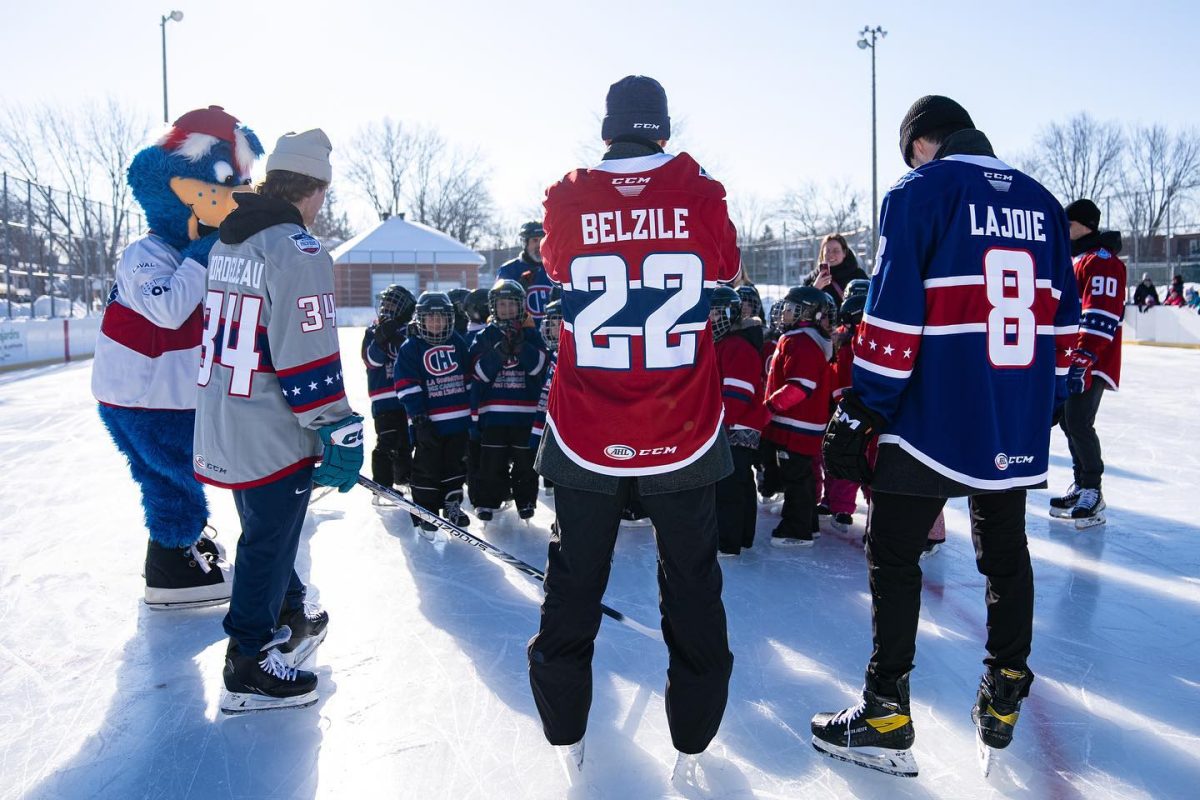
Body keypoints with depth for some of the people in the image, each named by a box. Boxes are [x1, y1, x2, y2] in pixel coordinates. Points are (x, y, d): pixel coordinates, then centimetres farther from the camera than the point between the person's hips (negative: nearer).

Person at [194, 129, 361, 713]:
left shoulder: (225, 242, 10)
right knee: (269, 542, 4)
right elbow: (308, 358, -23)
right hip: (272, 433, -9)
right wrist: (340, 432, -17)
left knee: (268, 529, 24)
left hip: (221, 423, 9)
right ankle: (249, 667, 16)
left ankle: (291, 615, 43)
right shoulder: (298, 251, -19)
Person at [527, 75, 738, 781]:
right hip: (683, 433, 0)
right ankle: (693, 737, 29)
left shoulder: (567, 200, -5)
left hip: (585, 437, 1)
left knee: (574, 579, 18)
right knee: (692, 583, 16)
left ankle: (566, 731, 32)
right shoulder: (700, 193, -6)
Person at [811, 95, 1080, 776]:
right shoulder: (1042, 202, 12)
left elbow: (894, 313, -15)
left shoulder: (919, 192, -7)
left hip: (935, 420, -6)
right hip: (1020, 428, 7)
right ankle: (1004, 703, 30)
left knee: (893, 555, 4)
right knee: (1006, 552, 20)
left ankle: (887, 720, 8)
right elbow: (1065, 316, 14)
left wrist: (860, 412, -11)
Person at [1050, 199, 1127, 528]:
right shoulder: (1074, 259, 20)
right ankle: (1082, 484, 21)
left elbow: (1102, 315, -22)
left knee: (1078, 422, -13)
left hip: (1092, 361, -10)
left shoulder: (1103, 261, -12)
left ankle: (1092, 490, -2)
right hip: (1069, 358, 10)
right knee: (1070, 422, 11)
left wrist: (1085, 357, -28)